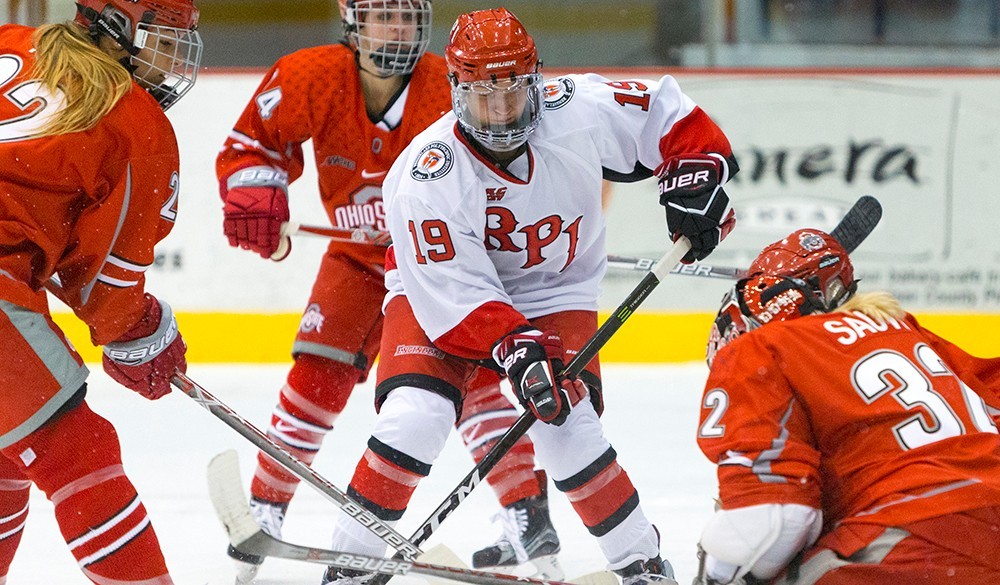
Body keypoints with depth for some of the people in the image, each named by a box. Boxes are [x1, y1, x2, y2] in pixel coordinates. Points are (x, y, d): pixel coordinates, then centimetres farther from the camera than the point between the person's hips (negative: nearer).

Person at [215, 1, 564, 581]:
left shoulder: (449, 88, -26)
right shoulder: (312, 78, -19)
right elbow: (252, 142, -6)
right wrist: (254, 199, -22)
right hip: (359, 257, 2)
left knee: (470, 375, -18)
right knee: (318, 379, -5)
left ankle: (529, 516, -17)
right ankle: (265, 507, 12)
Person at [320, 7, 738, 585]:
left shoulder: (580, 110, -23)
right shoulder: (422, 180, -28)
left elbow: (666, 113, -5)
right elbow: (456, 297, -29)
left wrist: (694, 180, -13)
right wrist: (514, 348, -40)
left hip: (554, 293, 1)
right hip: (442, 288, -1)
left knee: (568, 434, -18)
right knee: (414, 418, -23)